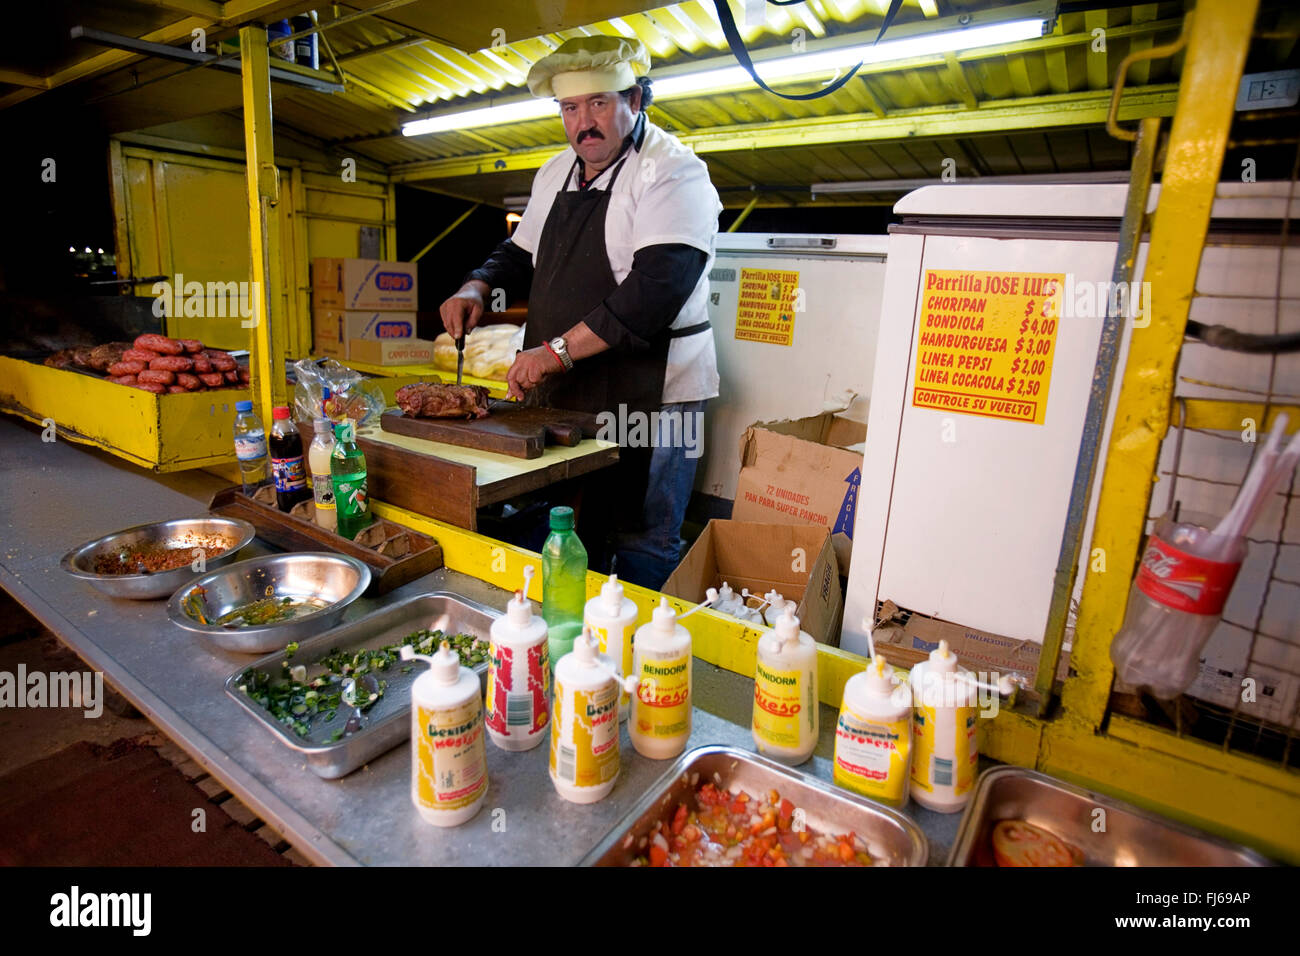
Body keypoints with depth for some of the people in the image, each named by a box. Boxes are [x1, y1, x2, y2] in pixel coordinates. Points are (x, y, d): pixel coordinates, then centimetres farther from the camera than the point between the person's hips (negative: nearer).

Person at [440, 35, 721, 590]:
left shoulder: (671, 172, -10)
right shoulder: (556, 173, 16)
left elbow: (656, 288, -24)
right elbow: (522, 253, 27)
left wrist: (558, 349, -25)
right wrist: (478, 288, 6)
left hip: (646, 397, -7)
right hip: (558, 395, 8)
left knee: (642, 542, 0)